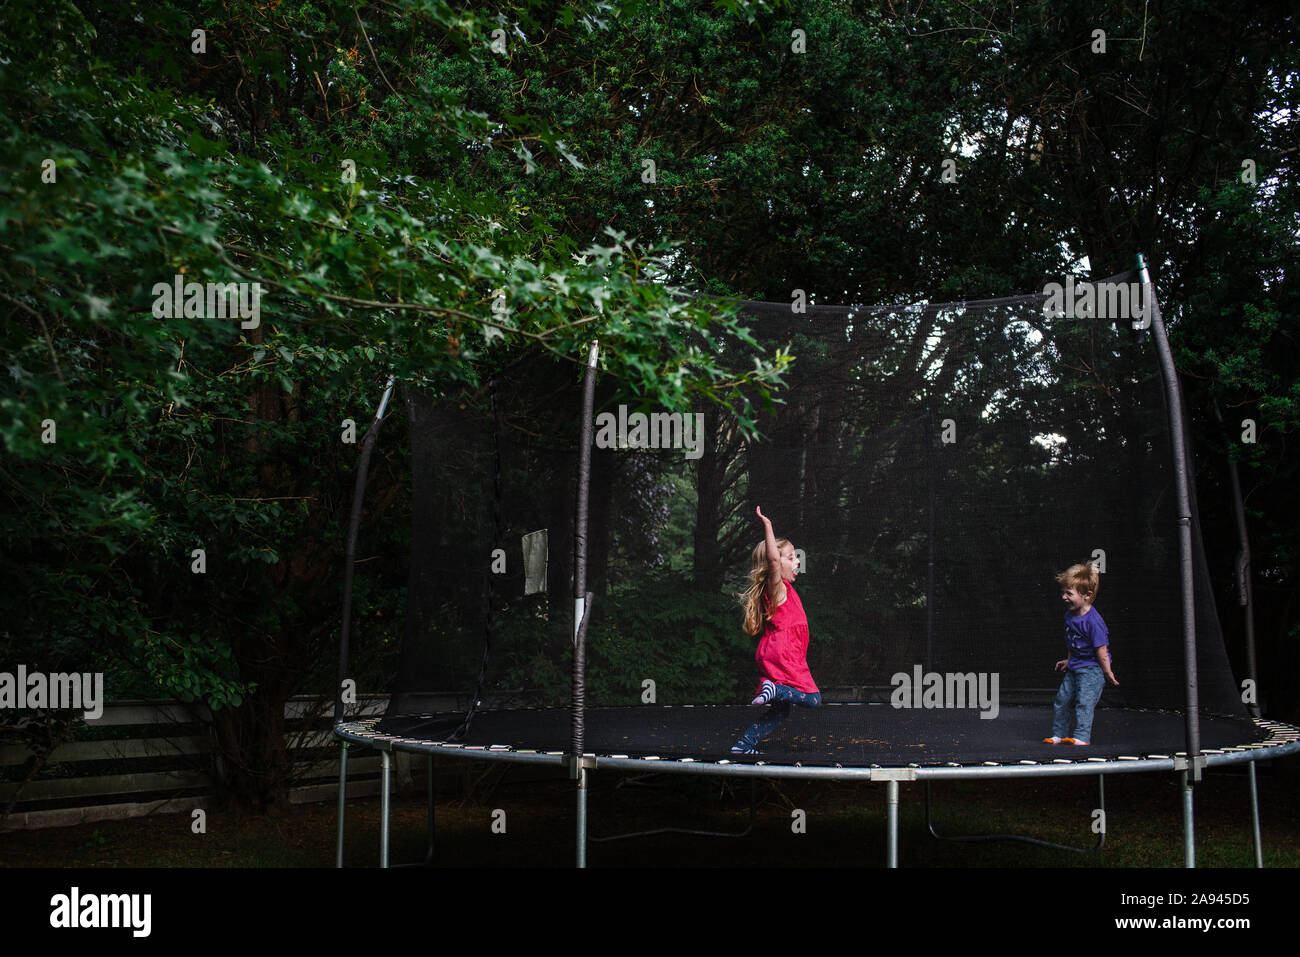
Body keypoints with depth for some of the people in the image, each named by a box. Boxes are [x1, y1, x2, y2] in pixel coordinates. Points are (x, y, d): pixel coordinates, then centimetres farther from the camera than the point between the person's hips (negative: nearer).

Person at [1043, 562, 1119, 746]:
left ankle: (1082, 737, -18)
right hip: (1074, 668, 9)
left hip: (1092, 670, -9)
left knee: (1084, 702, -17)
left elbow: (1101, 648, -19)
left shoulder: (1092, 620, -23)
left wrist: (1107, 672, -14)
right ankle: (1058, 735, 21)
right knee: (1061, 701, 11)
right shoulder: (1069, 615, 4)